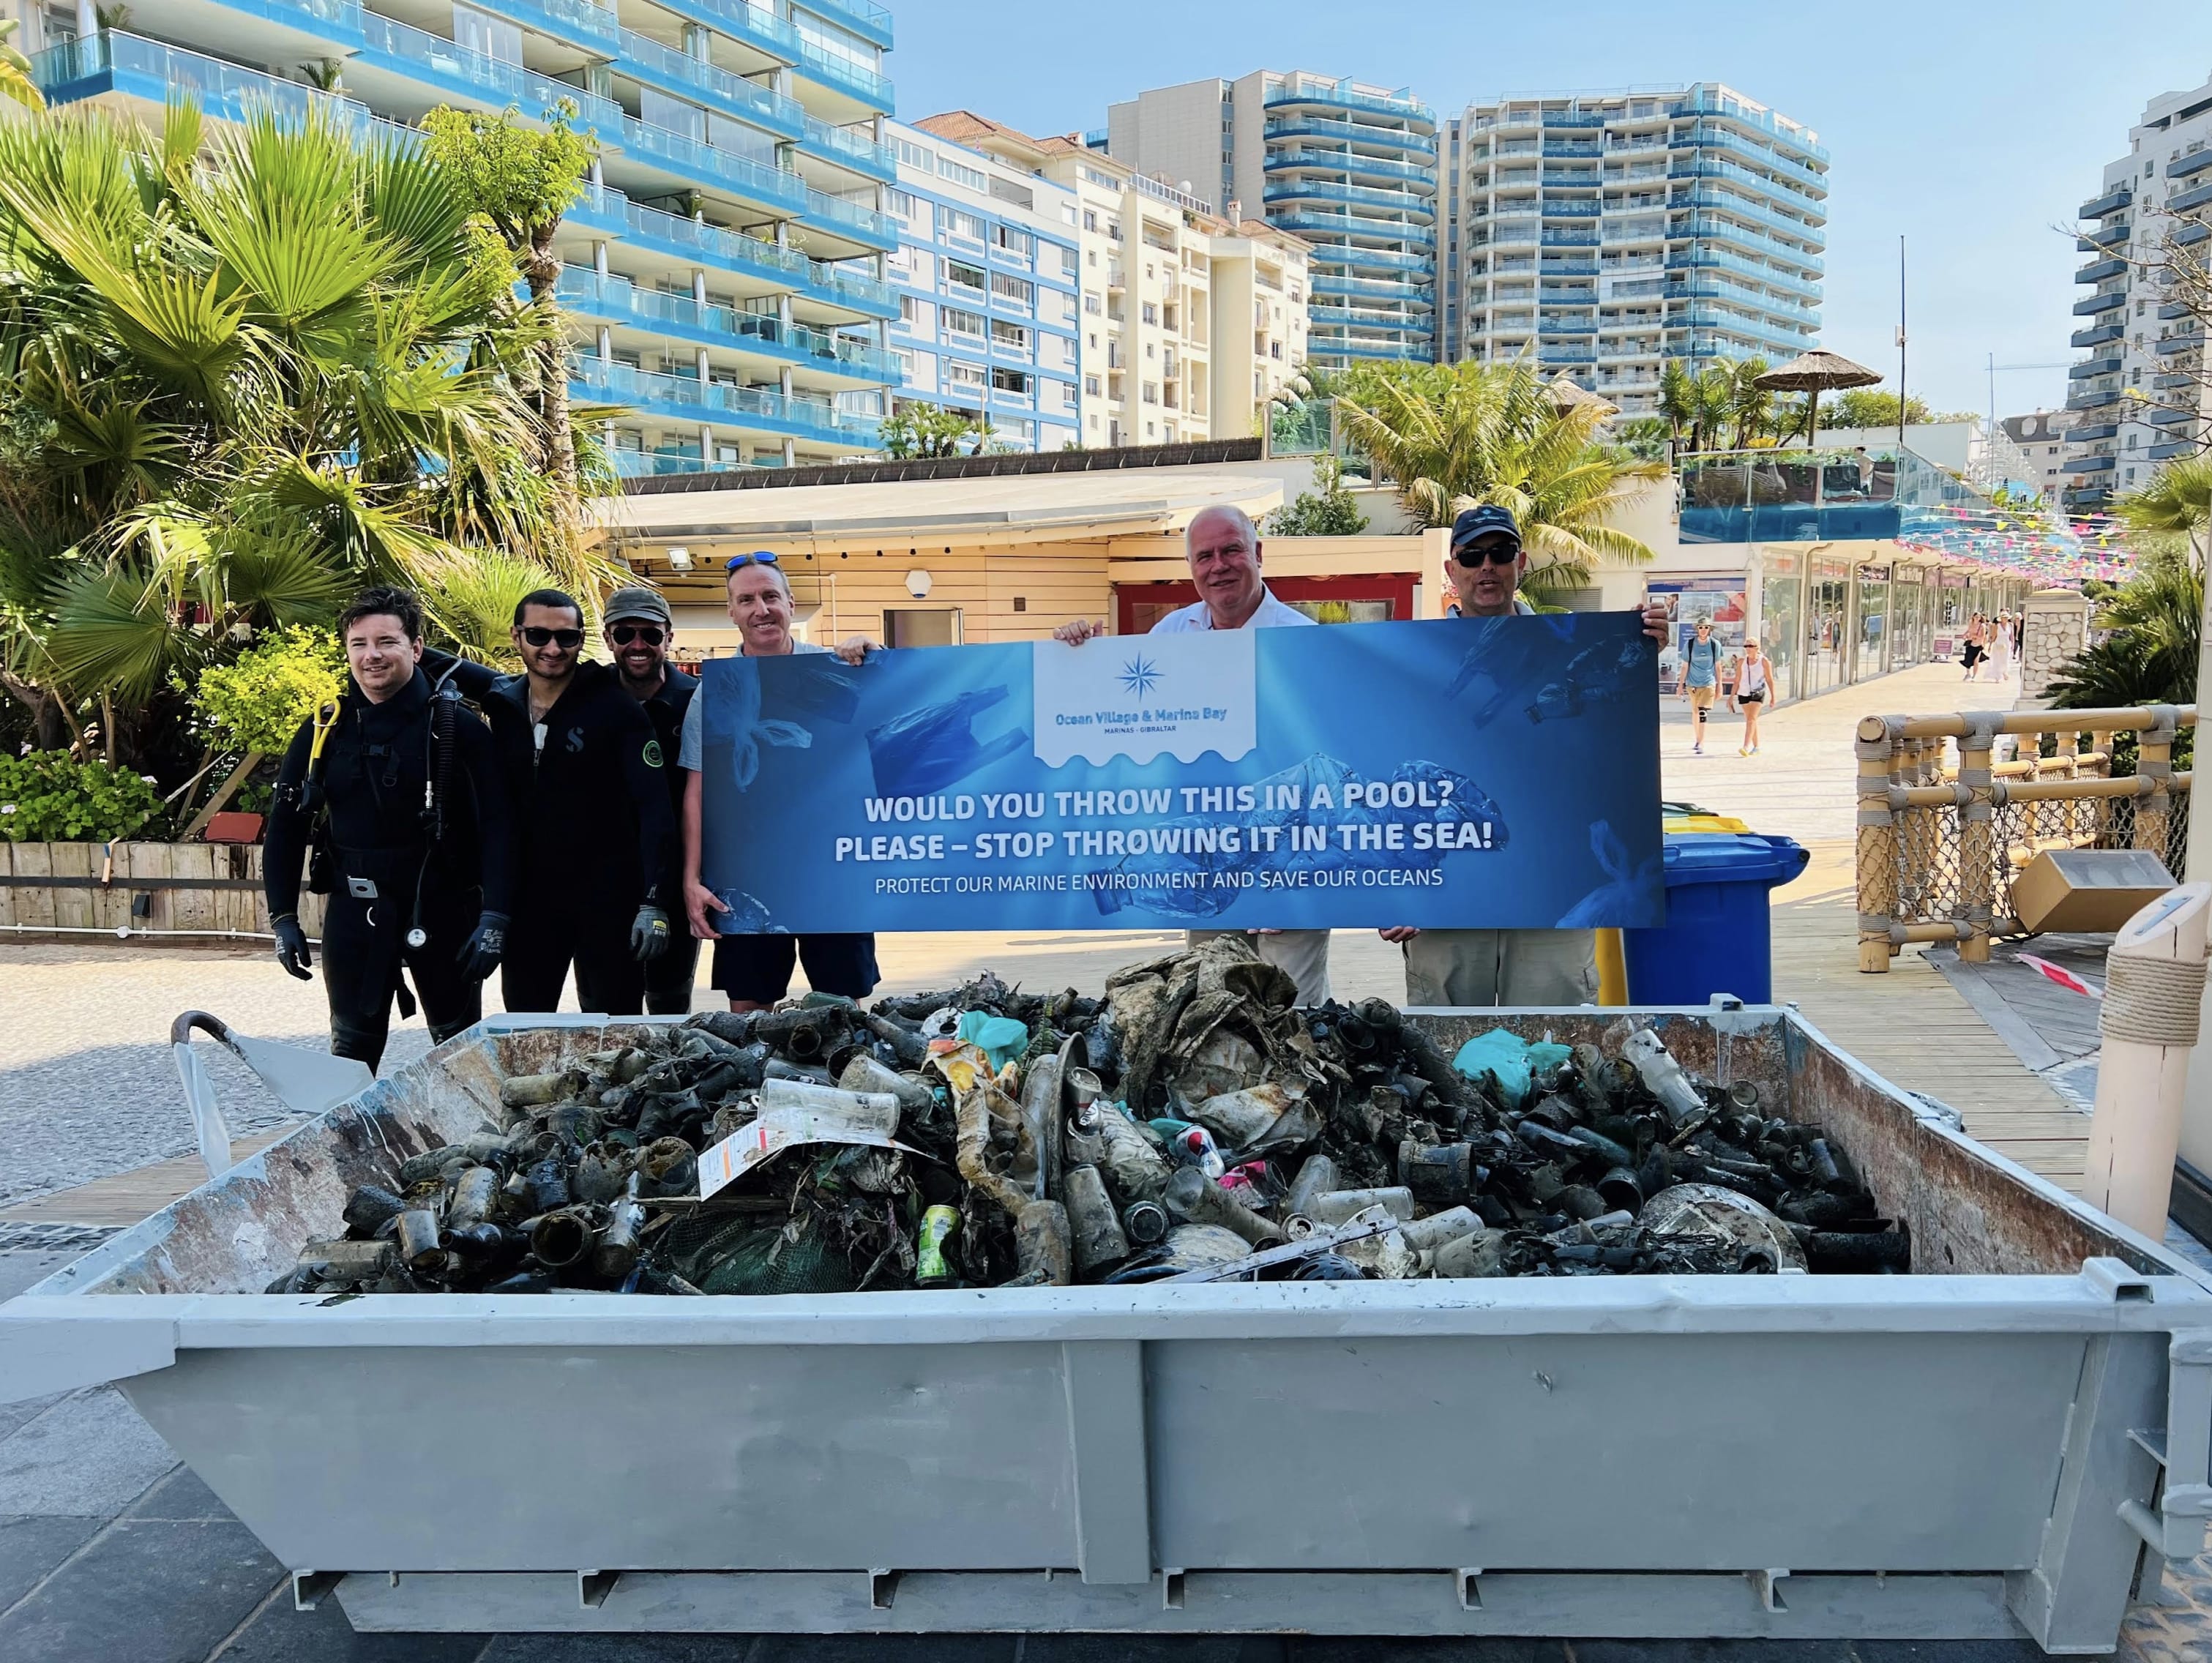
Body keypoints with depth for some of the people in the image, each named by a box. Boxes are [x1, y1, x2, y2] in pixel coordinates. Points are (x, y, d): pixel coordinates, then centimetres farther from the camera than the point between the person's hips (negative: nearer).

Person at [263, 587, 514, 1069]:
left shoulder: (458, 727, -7)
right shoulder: (323, 731, 4)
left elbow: (497, 826, -10)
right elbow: (286, 829, 11)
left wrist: (494, 918, -17)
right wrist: (283, 918, 6)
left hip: (443, 913, -2)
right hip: (354, 916, 3)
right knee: (352, 1052, 12)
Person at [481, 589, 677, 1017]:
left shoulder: (617, 707, -8)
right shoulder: (503, 708, 6)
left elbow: (655, 809, -12)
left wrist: (653, 902, -18)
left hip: (607, 901, -4)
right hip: (528, 900, 4)